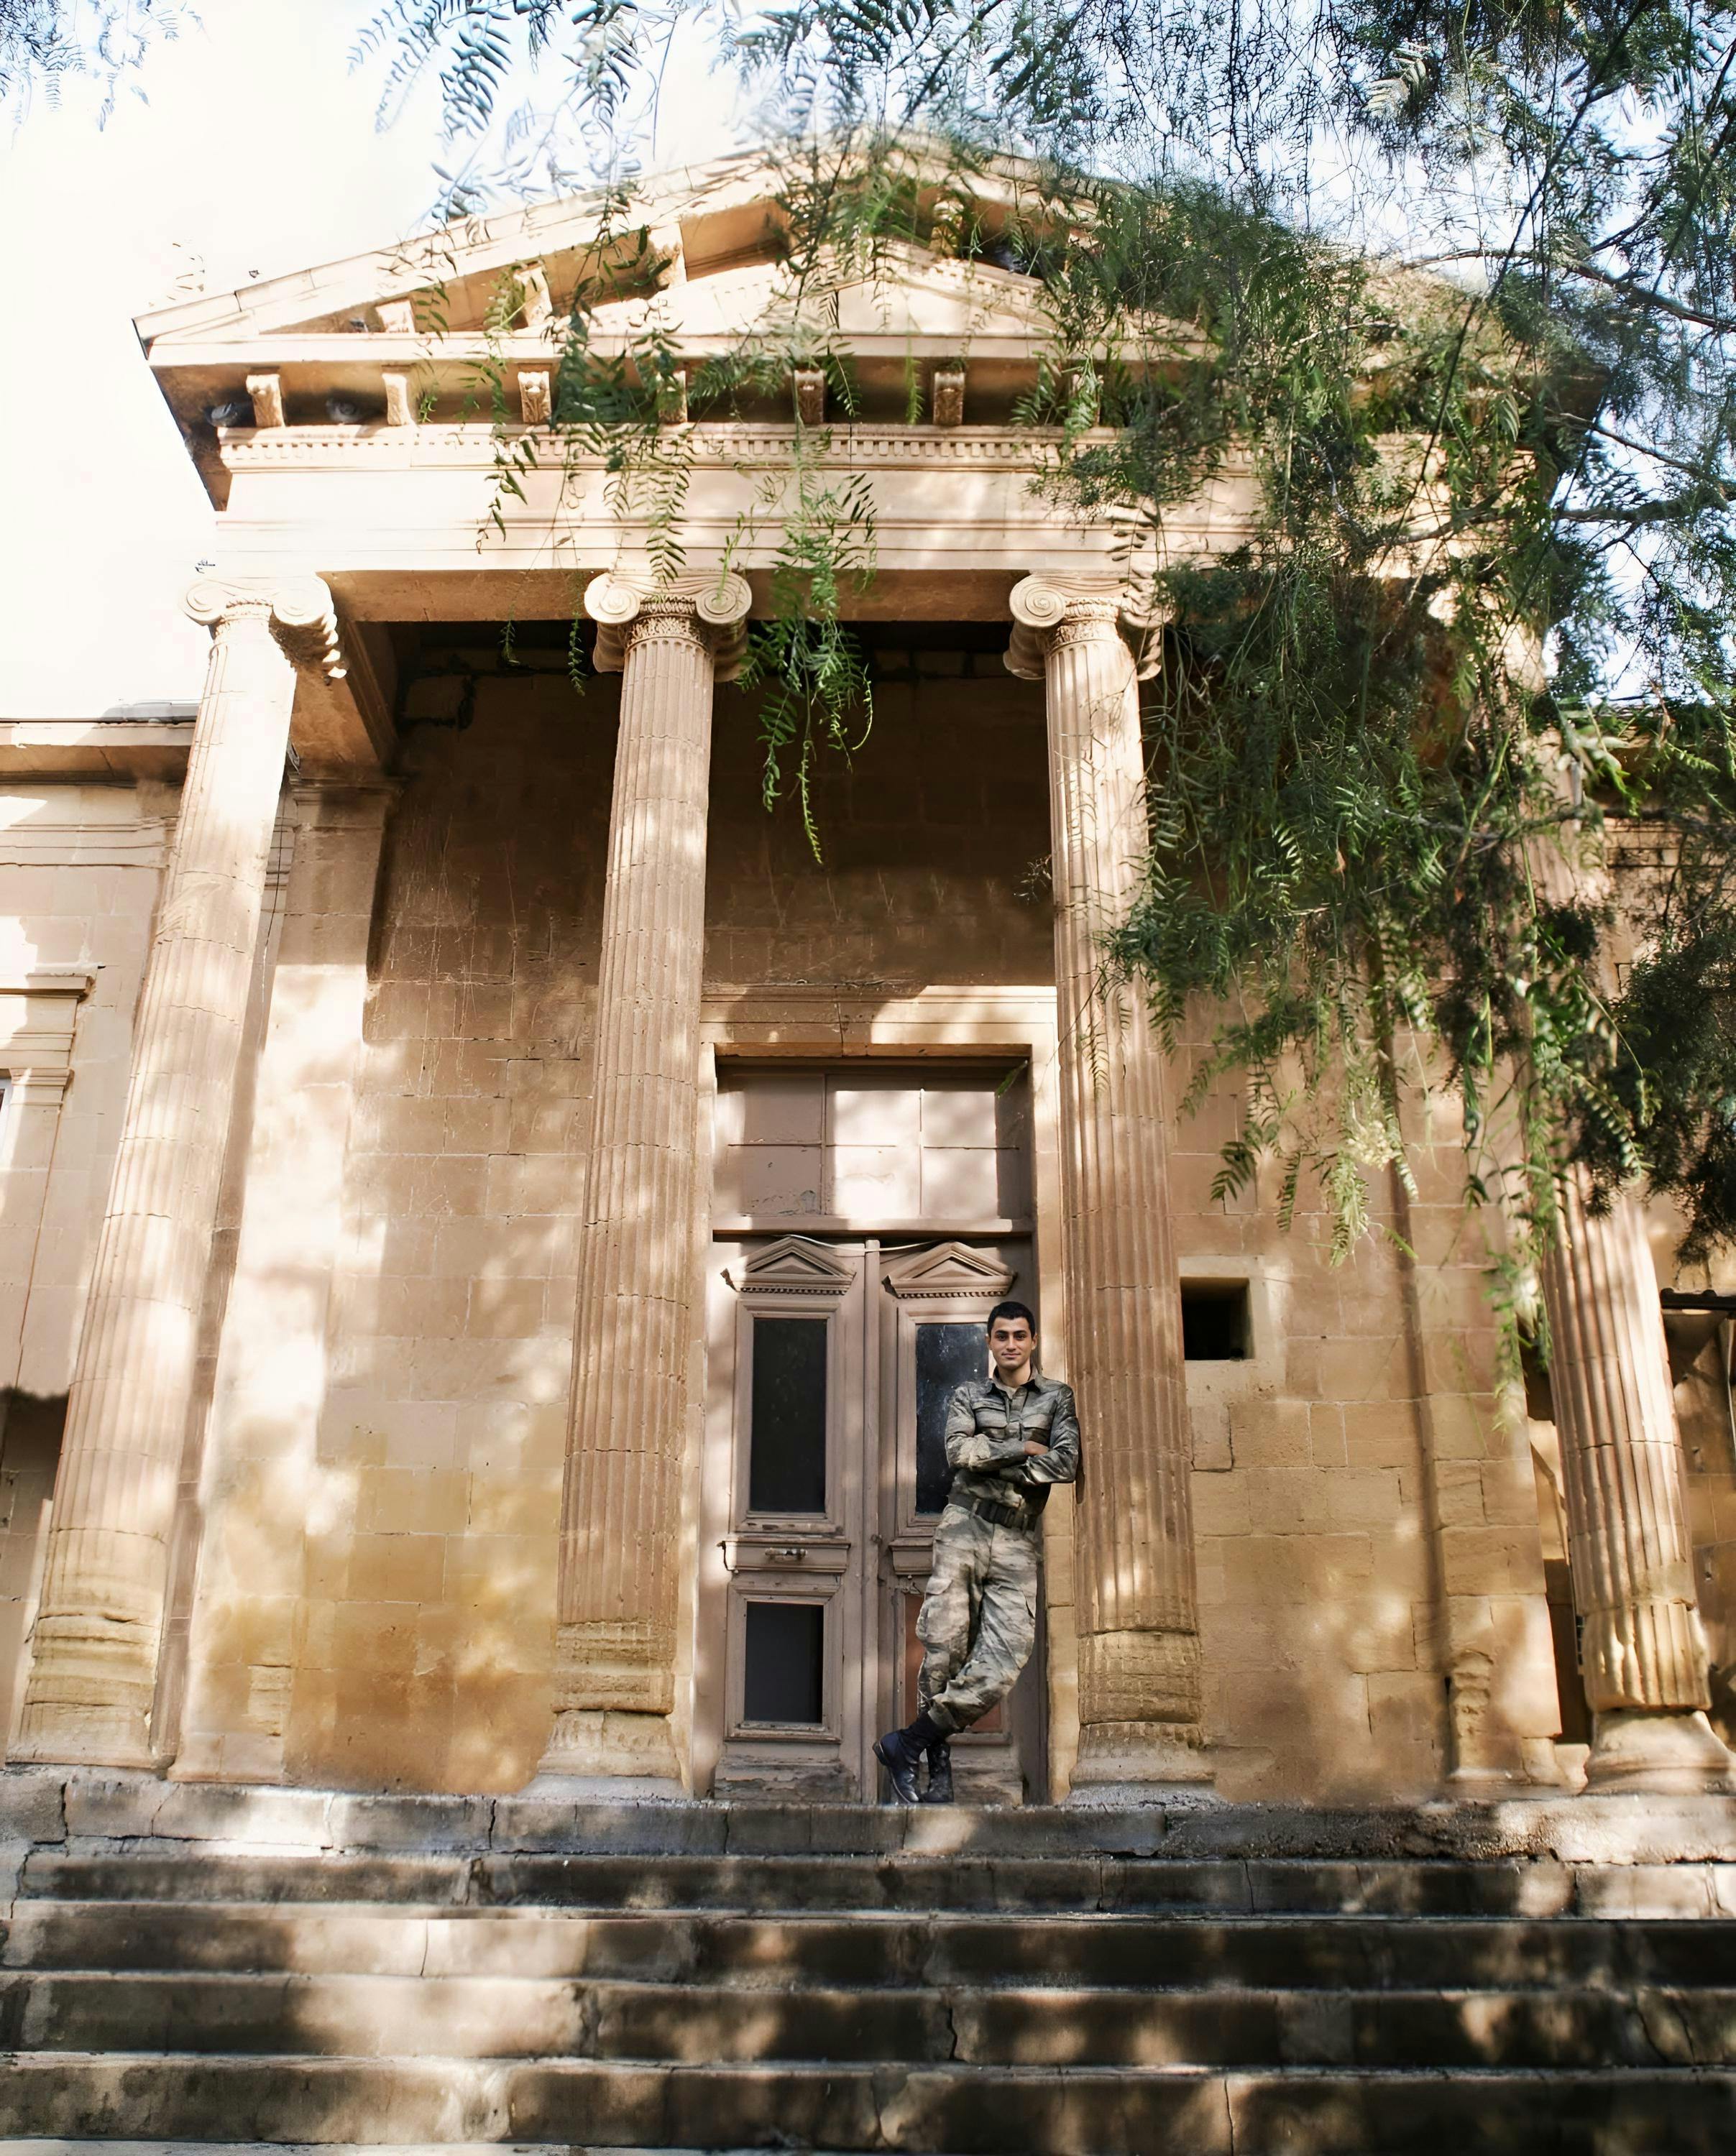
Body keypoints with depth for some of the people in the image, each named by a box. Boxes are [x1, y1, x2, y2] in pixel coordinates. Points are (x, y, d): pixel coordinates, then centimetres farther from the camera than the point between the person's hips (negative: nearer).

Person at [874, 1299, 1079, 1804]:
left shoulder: (1057, 1397, 14)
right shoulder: (968, 1396, 15)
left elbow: (1067, 1463, -2)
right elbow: (958, 1451, -4)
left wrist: (992, 1464, -2)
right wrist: (1024, 1449, -4)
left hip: (1017, 1541, 0)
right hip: (965, 1526, 0)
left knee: (1006, 1655, -14)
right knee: (945, 1644, -12)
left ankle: (907, 1744, -6)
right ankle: (938, 1762, 3)